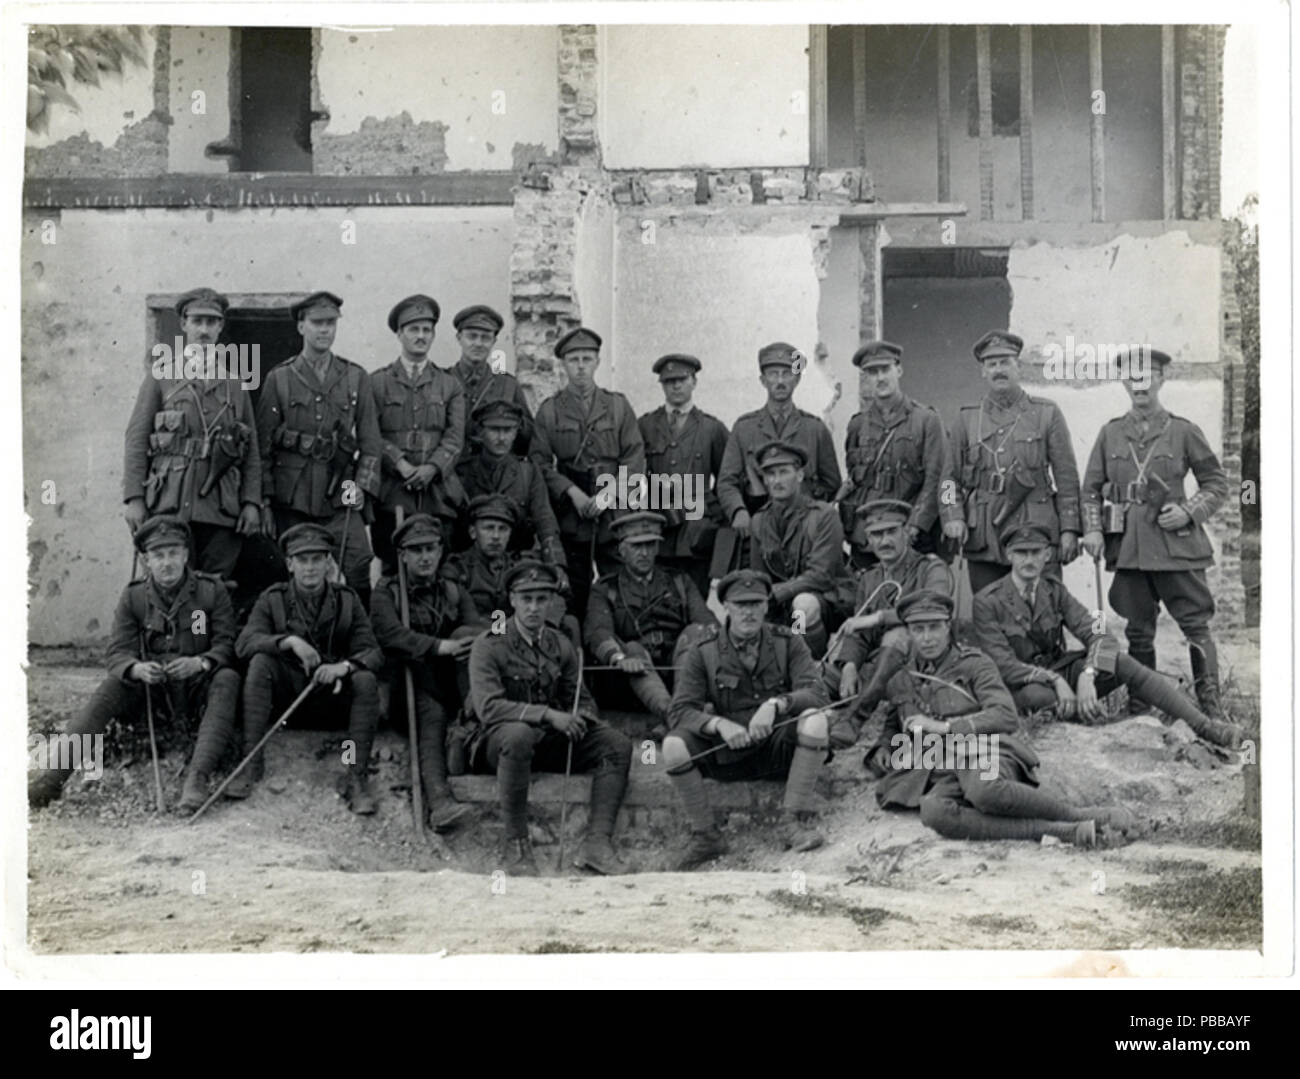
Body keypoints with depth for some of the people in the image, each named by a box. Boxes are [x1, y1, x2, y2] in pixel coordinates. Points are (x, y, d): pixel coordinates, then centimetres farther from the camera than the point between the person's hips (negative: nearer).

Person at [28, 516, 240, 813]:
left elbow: (227, 644, -6)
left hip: (197, 683, -2)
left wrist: (201, 662, -28)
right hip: (151, 685, 2)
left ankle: (197, 776, -47)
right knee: (111, 687, -26)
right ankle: (52, 777, -35)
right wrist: (136, 668, -27)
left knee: (227, 678, -33)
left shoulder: (212, 590, -2)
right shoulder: (133, 596, 3)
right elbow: (118, 652, -3)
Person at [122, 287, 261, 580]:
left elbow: (251, 450, 13)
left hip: (221, 509, 2)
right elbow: (136, 439, 4)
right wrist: (133, 498, -6)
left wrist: (252, 502, 2)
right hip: (170, 506, -2)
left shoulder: (235, 382, 16)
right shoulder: (160, 377, 10)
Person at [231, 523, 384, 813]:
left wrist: (344, 666, -30)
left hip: (331, 695, 0)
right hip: (286, 691, 0)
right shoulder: (273, 599, 0)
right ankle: (251, 763, -26)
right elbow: (243, 644, -15)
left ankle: (356, 777, -26)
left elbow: (372, 652, -7)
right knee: (260, 662, -27)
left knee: (366, 680, -28)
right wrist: (289, 641, -32)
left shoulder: (347, 600, 1)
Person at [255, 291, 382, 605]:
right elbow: (263, 446, 5)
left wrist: (362, 487, -6)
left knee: (358, 570, -12)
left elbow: (371, 442, 9)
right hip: (291, 500, 0)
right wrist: (264, 502, -1)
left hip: (341, 498, 0)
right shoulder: (279, 379, 7)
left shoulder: (356, 378, 10)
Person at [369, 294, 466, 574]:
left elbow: (454, 437, 4)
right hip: (391, 496, -1)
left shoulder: (450, 385, 15)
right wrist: (401, 464, -14)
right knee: (393, 573, -2)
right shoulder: (377, 382, 11)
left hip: (439, 496, 1)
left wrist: (431, 468, -13)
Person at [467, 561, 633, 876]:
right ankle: (514, 846, -32)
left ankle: (596, 843, -22)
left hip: (551, 741, 6)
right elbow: (488, 707, -22)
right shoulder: (489, 646, -9)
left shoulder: (561, 645, 9)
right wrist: (548, 714, -31)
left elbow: (583, 700, 13)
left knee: (617, 744, -14)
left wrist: (581, 717, -13)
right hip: (498, 741, -5)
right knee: (518, 735, -40)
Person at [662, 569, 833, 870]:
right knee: (674, 745, -27)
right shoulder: (702, 654, -2)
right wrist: (719, 724, -32)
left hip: (778, 749, 0)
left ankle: (794, 822, -20)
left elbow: (816, 694, -14)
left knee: (814, 719, -29)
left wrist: (777, 704, -34)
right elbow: (679, 713, -12)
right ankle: (705, 835, -9)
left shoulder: (788, 643, -1)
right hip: (726, 753, 0)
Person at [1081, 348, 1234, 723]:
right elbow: (1091, 488, 13)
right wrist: (1093, 529, -1)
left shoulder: (1183, 431, 2)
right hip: (1128, 546, 2)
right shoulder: (1110, 433, 9)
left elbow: (1217, 483, 6)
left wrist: (1188, 511, -10)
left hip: (1176, 542, -2)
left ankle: (1210, 704, 2)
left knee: (1195, 623, -4)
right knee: (1138, 630, 9)